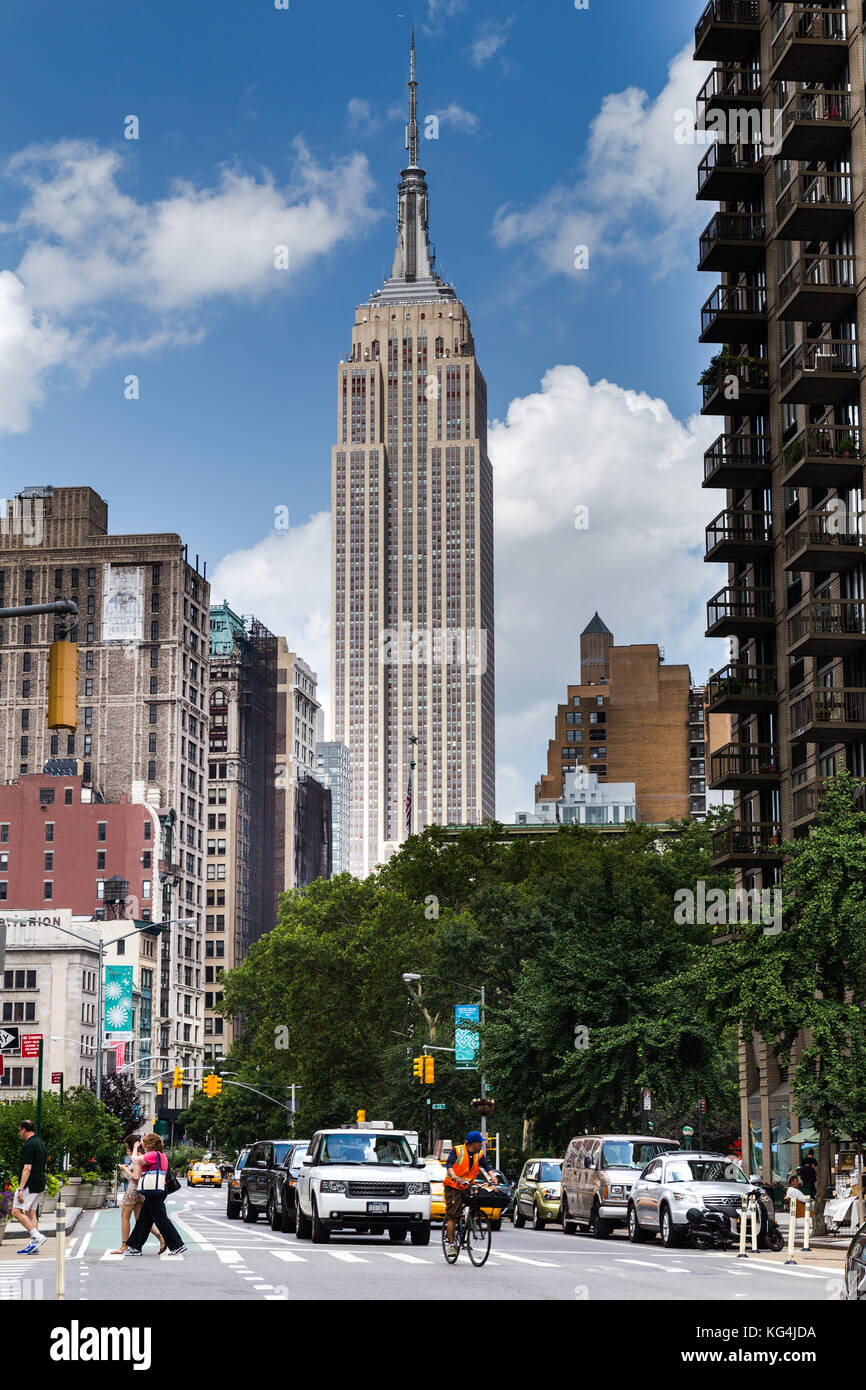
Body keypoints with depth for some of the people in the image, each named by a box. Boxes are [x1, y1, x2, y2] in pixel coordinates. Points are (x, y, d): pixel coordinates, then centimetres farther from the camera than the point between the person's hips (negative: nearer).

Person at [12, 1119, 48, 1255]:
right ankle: (33, 1244, 6)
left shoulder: (29, 1146, -16)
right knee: (31, 1213, 10)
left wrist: (20, 1189, -23)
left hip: (30, 1185, -9)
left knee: (16, 1211, -6)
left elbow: (27, 1169, -22)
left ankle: (37, 1236, -14)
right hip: (40, 1185, 9)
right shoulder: (40, 1143, 15)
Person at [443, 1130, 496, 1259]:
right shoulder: (457, 1150, -6)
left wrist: (493, 1178, -20)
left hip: (468, 1187, 5)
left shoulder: (479, 1154, 8)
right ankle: (451, 1244, -6)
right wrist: (454, 1176, -36)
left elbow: (487, 1166, -1)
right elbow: (449, 1164, -18)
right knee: (452, 1215, -9)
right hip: (453, 1186, -5)